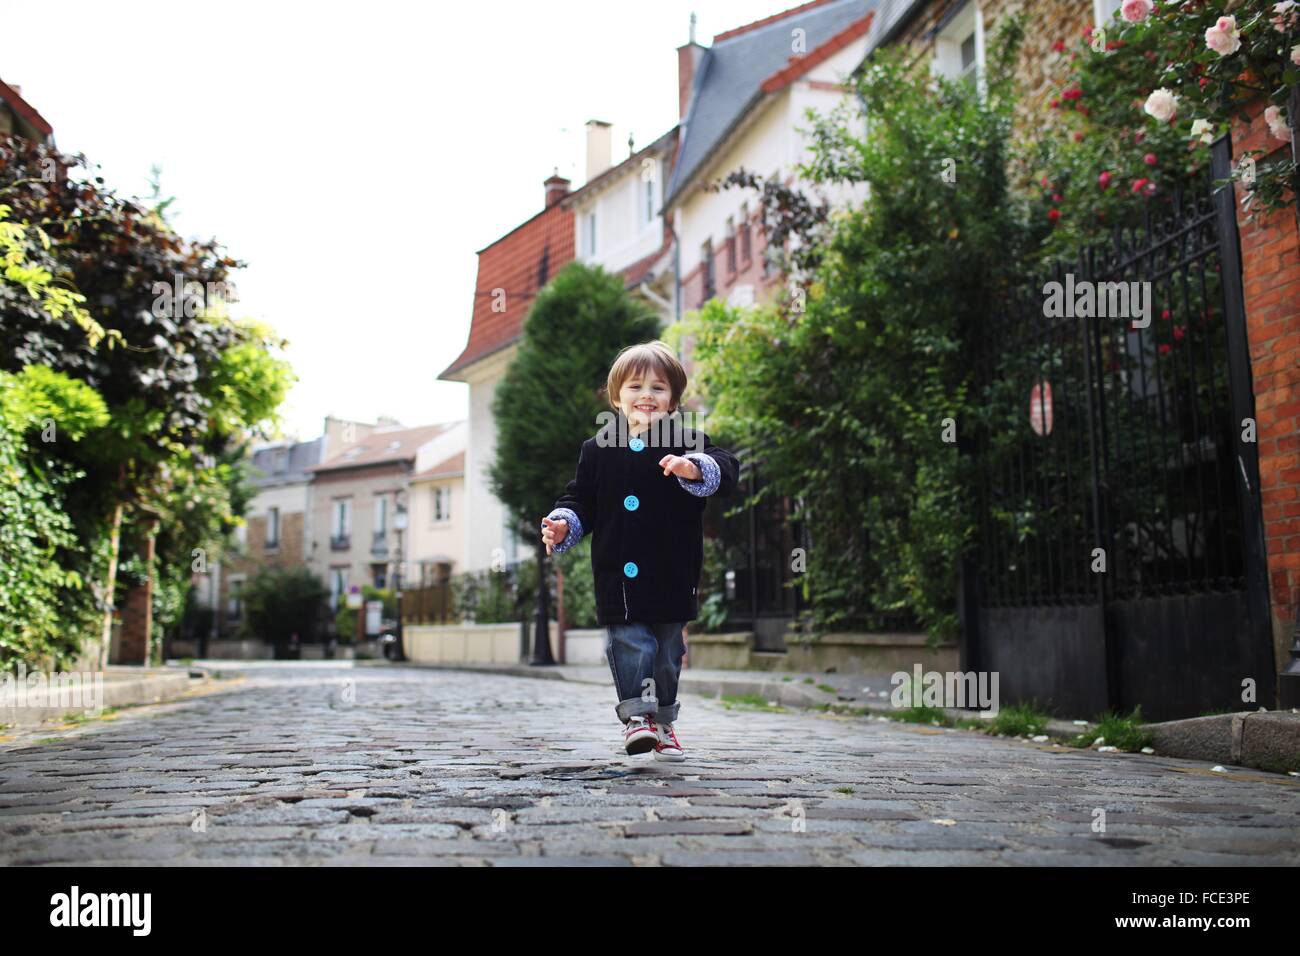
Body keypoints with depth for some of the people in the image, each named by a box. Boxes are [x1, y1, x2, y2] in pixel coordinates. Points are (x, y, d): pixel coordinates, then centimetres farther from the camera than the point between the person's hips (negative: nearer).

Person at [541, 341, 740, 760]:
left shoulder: (688, 443, 1)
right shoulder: (597, 451, 7)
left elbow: (725, 469, -13)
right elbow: (581, 500, 13)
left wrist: (695, 469, -32)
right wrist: (562, 523, -6)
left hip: (672, 577, 0)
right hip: (618, 578, 0)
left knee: (668, 650, 11)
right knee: (631, 645, -10)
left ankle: (662, 720, 27)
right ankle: (636, 714, 2)